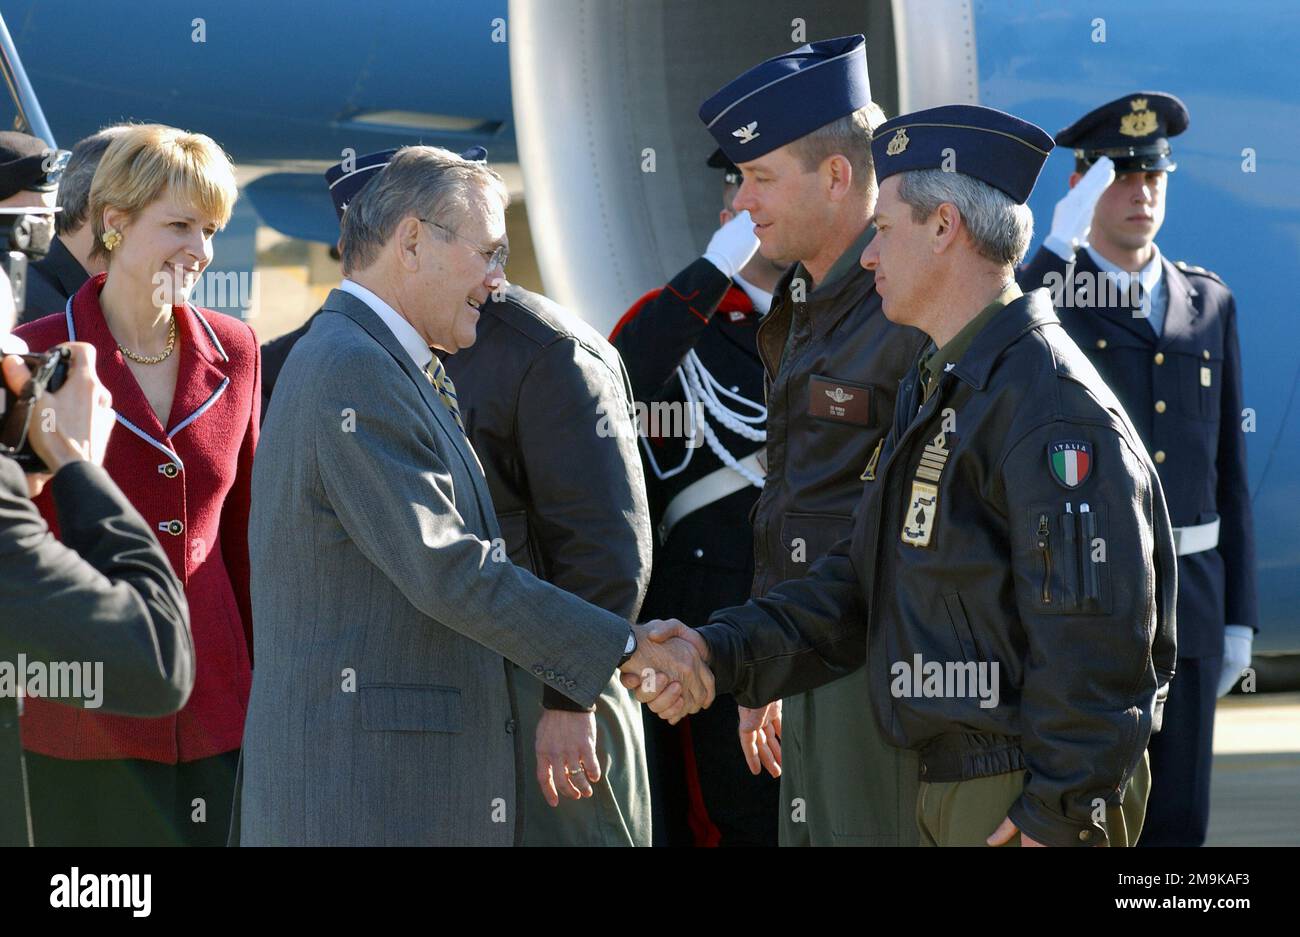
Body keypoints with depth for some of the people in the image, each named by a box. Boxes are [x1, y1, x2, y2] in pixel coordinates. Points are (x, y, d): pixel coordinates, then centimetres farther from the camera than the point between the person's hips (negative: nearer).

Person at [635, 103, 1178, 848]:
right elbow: (863, 586, 16)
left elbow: (1097, 628, -22)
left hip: (1030, 803, -10)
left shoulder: (1046, 401, -17)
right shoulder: (936, 391, 16)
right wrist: (724, 652, 3)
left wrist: (1062, 812, -23)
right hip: (953, 788, 10)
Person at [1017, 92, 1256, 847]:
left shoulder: (1210, 304, 10)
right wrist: (1059, 246, -30)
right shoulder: (1045, 294, -2)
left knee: (1180, 818, 7)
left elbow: (1229, 470, 11)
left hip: (1189, 600, 4)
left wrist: (1240, 615, 9)